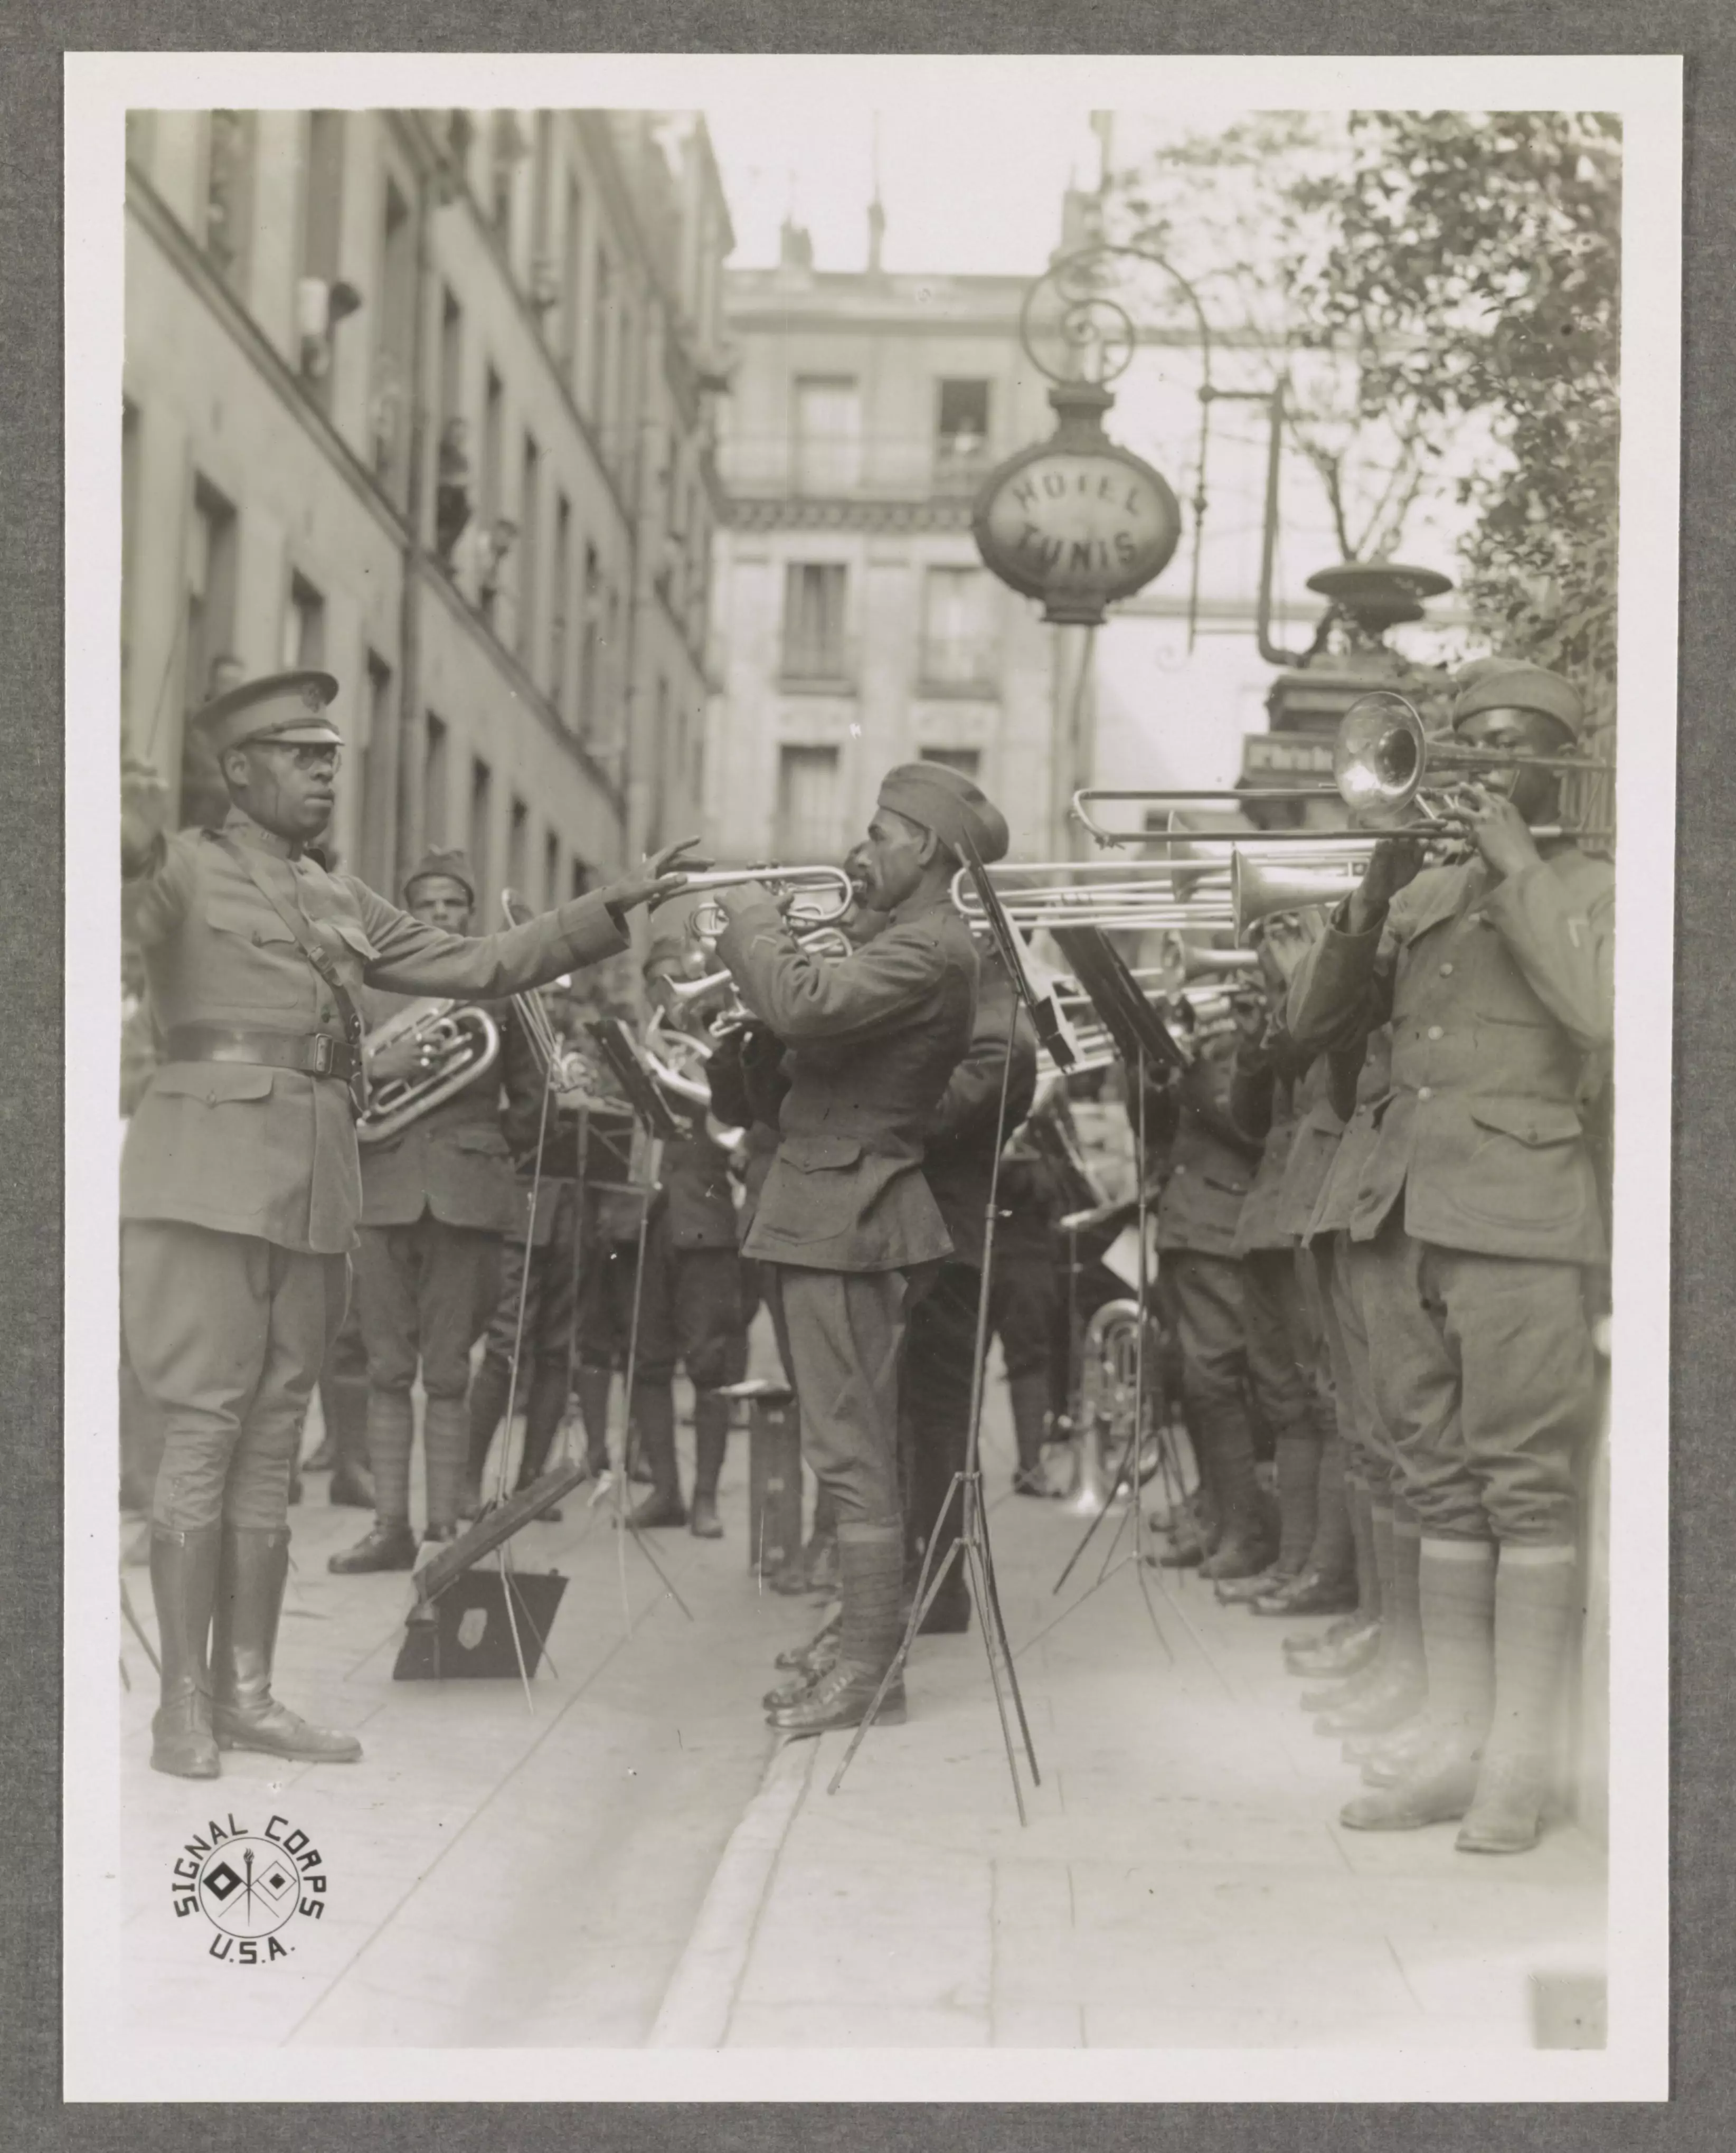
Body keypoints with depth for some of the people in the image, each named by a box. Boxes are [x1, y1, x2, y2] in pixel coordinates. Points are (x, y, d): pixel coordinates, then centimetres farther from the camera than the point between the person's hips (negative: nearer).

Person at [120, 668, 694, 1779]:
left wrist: (614, 908, 15)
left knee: (271, 1445, 8)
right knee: (202, 1436, -5)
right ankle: (183, 1700, 1)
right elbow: (132, 906, -22)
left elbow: (478, 965, 19)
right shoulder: (187, 867, -1)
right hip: (210, 1175, -6)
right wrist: (129, 850, -45)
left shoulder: (342, 902, 18)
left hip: (317, 1189, 7)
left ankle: (247, 1690, 14)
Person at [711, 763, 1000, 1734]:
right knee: (861, 1446, 16)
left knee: (852, 1451, -7)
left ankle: (871, 1671, -2)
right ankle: (868, 1637, 25)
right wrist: (773, 933, 4)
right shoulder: (916, 943, 17)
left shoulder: (932, 948, -18)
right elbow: (829, 1017, 16)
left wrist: (753, 920, -13)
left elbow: (805, 1004, -30)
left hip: (847, 1219, -11)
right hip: (843, 1209, 11)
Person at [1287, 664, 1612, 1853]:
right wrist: (1375, 895, 0)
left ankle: (1519, 1760, 0)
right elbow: (1314, 1019, 13)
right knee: (1443, 1486, 8)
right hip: (1408, 1206, 6)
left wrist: (1518, 867, -10)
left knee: (1525, 1484, -5)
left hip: (1520, 1212, -6)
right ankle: (1453, 1748, 13)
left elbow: (1599, 1012, -17)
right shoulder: (1425, 891, 19)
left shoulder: (1592, 887, 3)